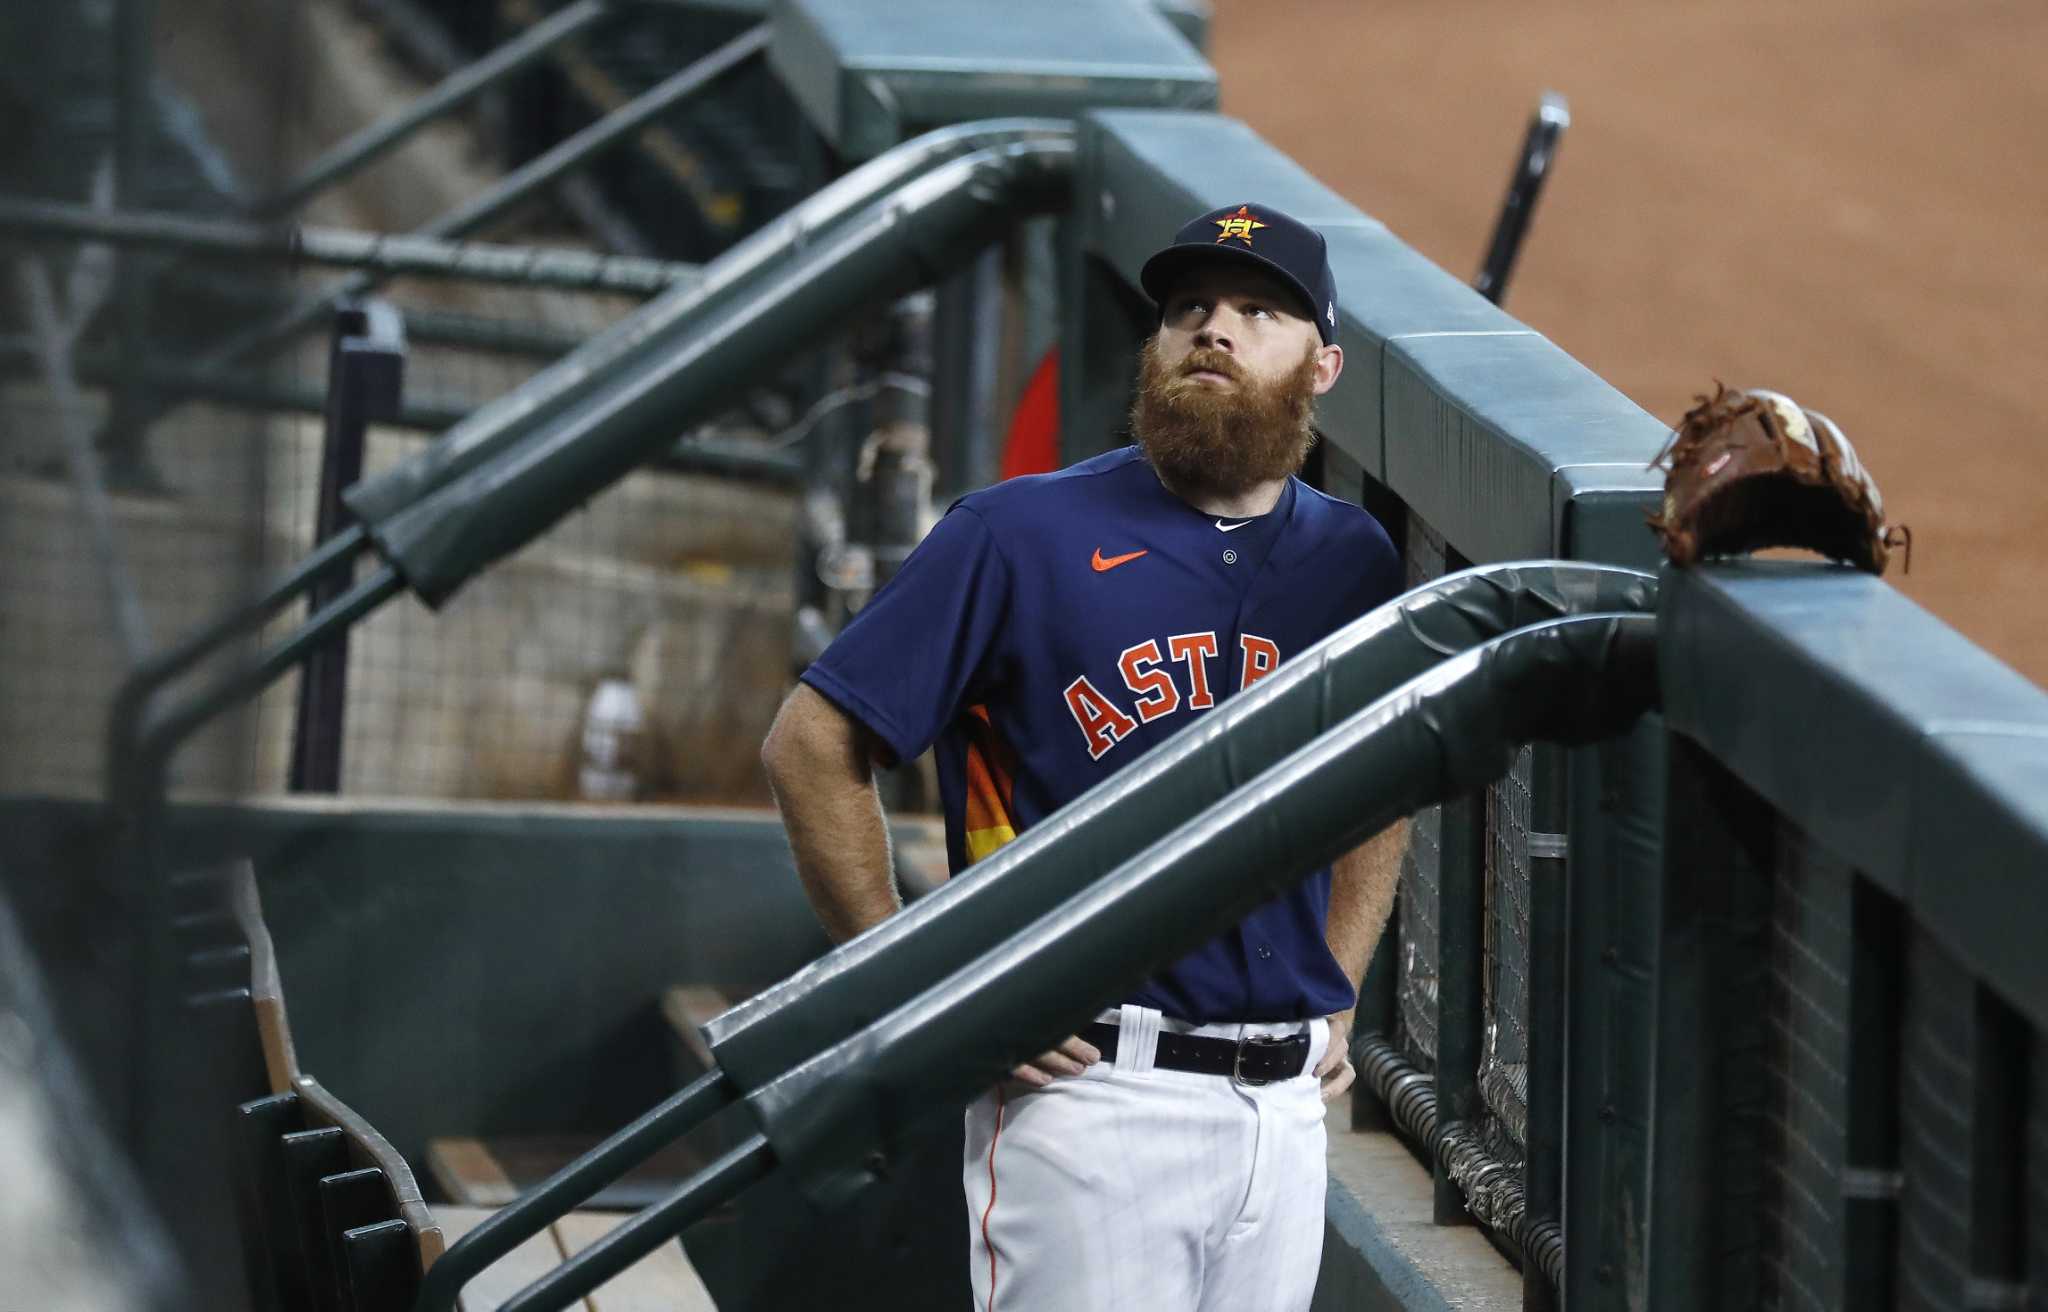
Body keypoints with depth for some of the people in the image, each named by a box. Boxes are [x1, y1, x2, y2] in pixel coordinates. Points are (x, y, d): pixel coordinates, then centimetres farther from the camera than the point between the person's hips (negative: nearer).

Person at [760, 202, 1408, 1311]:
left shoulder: (1351, 560, 11)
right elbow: (811, 746, -3)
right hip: (1088, 1087, -5)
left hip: (1287, 1102, 5)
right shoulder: (1020, 538, -3)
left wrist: (1337, 999, 16)